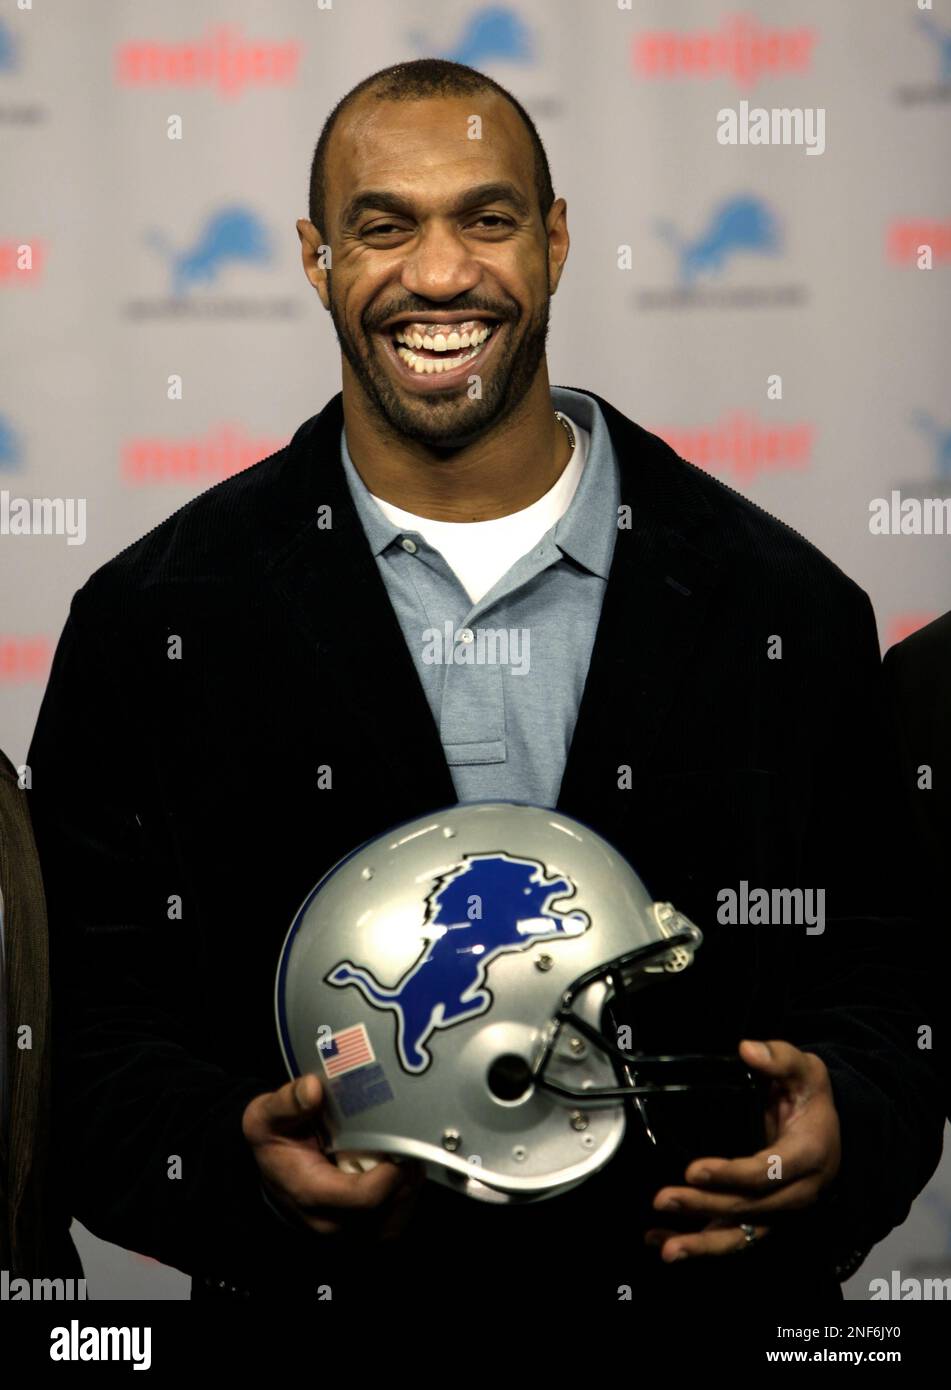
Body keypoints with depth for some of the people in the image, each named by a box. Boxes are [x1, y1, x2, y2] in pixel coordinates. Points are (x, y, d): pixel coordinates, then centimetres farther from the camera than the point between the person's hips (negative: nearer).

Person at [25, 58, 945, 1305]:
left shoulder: (788, 610, 1)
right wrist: (243, 1166, -19)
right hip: (315, 1288, -1)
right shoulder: (153, 621, -1)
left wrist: (840, 1133, -15)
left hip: (701, 1276, 2)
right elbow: (94, 1037, -1)